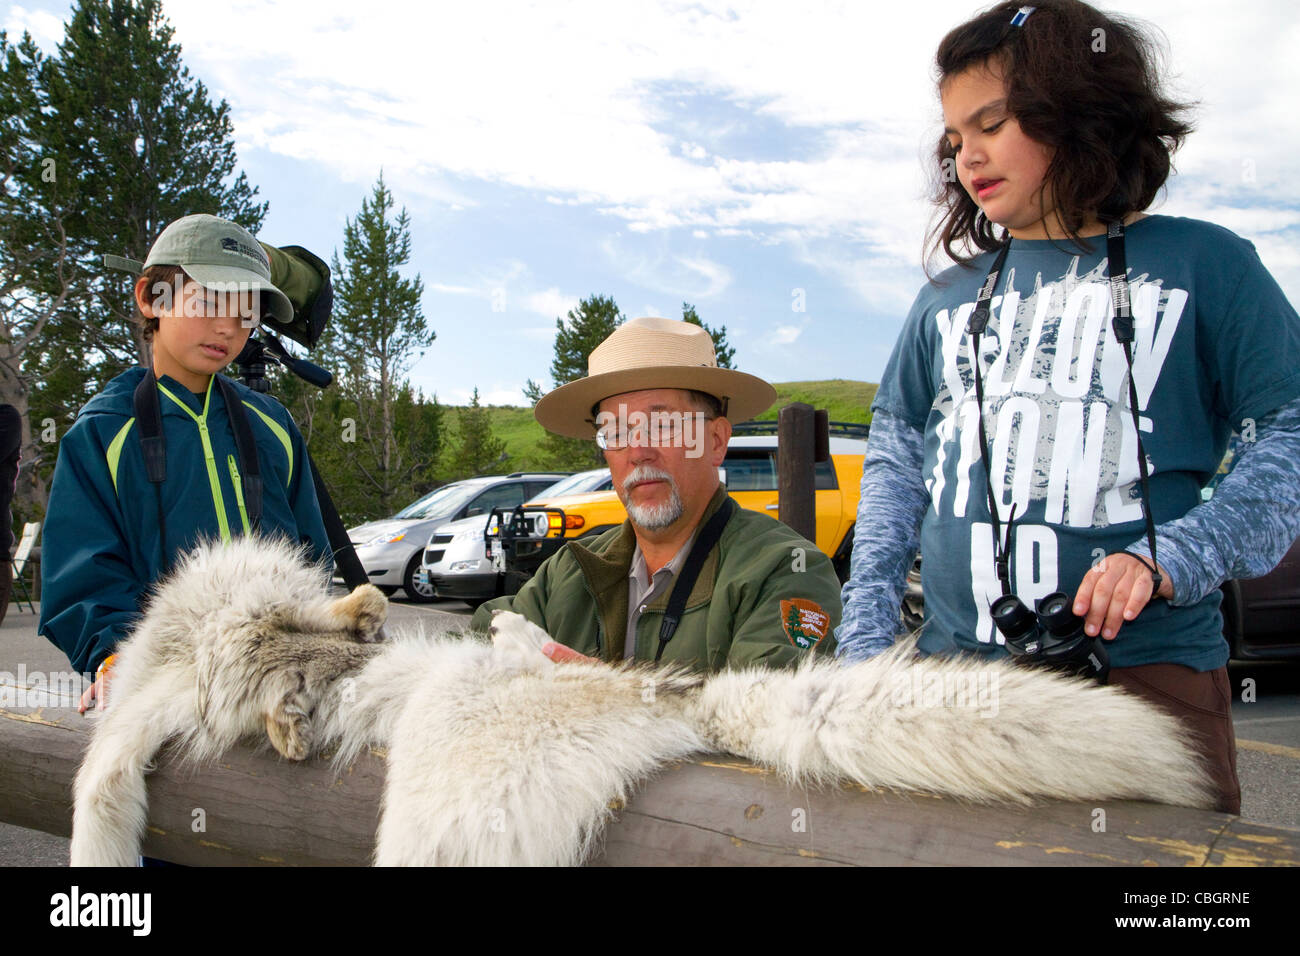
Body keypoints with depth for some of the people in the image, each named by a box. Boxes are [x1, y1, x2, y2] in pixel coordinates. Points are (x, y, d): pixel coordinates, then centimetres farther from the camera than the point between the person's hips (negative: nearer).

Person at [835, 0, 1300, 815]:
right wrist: (865, 644, 5)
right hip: (954, 664, 3)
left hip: (1146, 670, -3)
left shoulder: (1201, 263, 5)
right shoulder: (947, 300, 17)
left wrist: (1173, 557, -15)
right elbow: (897, 463, 16)